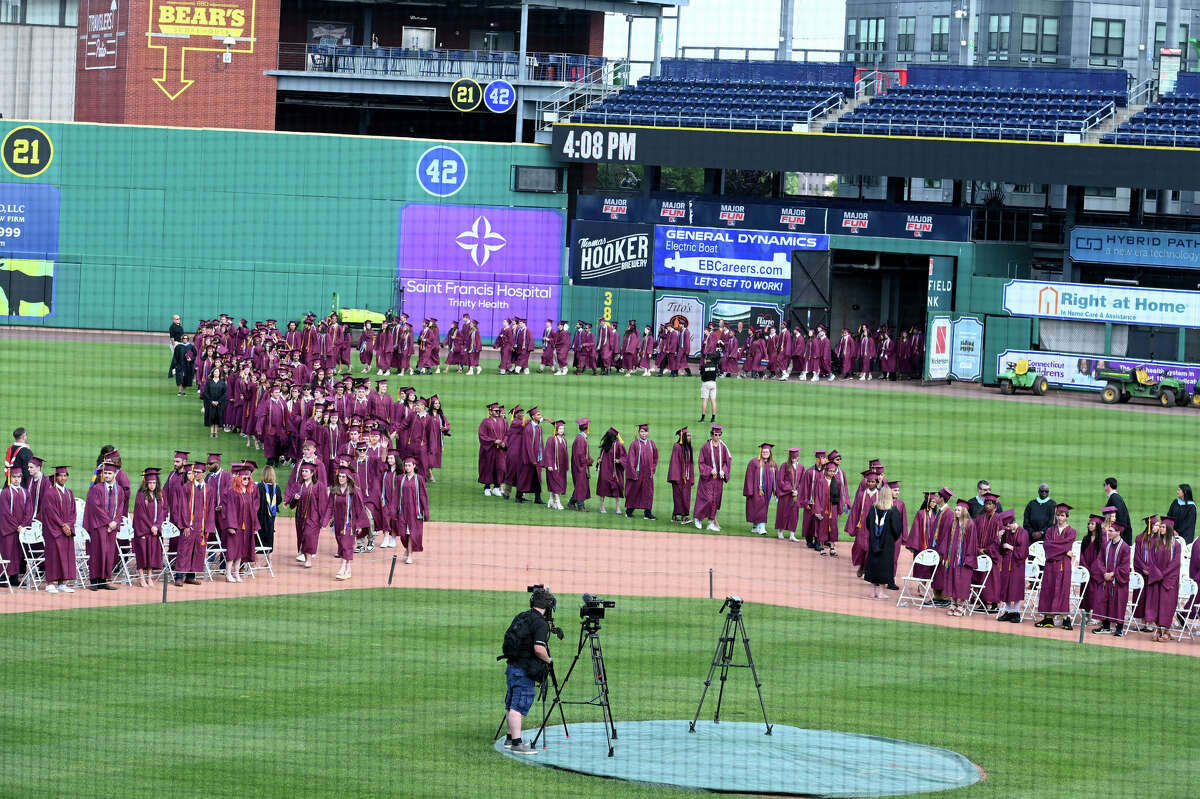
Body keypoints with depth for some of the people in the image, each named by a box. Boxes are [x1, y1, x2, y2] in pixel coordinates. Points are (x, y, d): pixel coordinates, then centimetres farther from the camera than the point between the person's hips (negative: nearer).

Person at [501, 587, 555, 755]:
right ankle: (516, 743, -10)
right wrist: (548, 660, -6)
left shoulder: (520, 617, 11)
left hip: (511, 666, 8)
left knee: (512, 705, 17)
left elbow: (509, 639, 18)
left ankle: (510, 738, 26)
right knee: (518, 706, -9)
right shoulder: (540, 623, -15)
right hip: (525, 671, -8)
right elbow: (539, 648, -25)